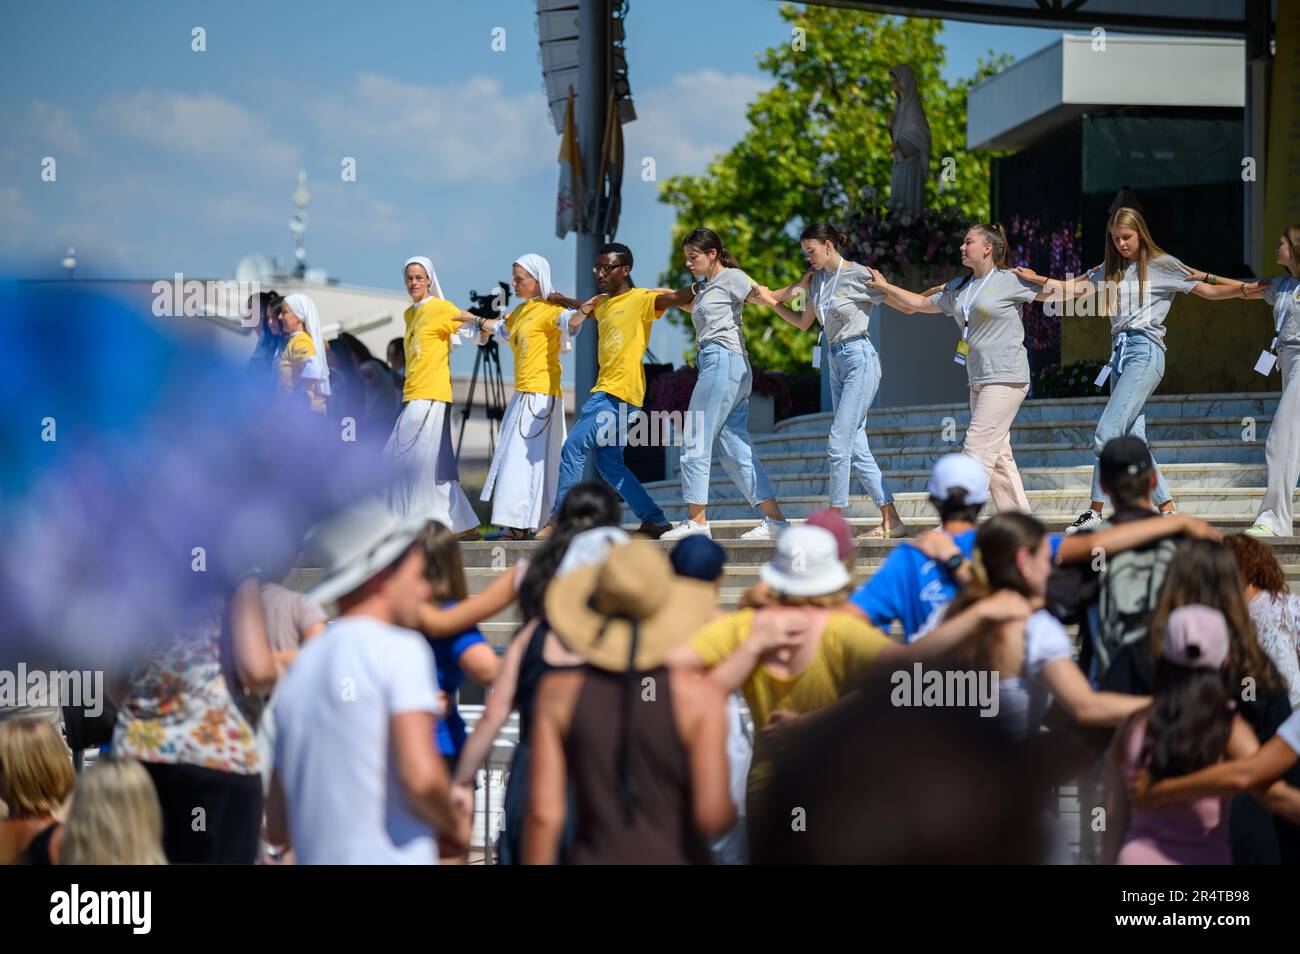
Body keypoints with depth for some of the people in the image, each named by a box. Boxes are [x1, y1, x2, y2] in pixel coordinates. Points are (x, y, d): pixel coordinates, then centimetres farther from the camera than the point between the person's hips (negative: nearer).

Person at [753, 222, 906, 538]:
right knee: (857, 449, 5)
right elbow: (804, 322, 24)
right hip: (836, 363, 8)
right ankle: (891, 520, 8)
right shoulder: (818, 278, 12)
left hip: (860, 360, -8)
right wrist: (771, 301, 16)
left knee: (838, 444, -12)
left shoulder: (860, 276, -10)